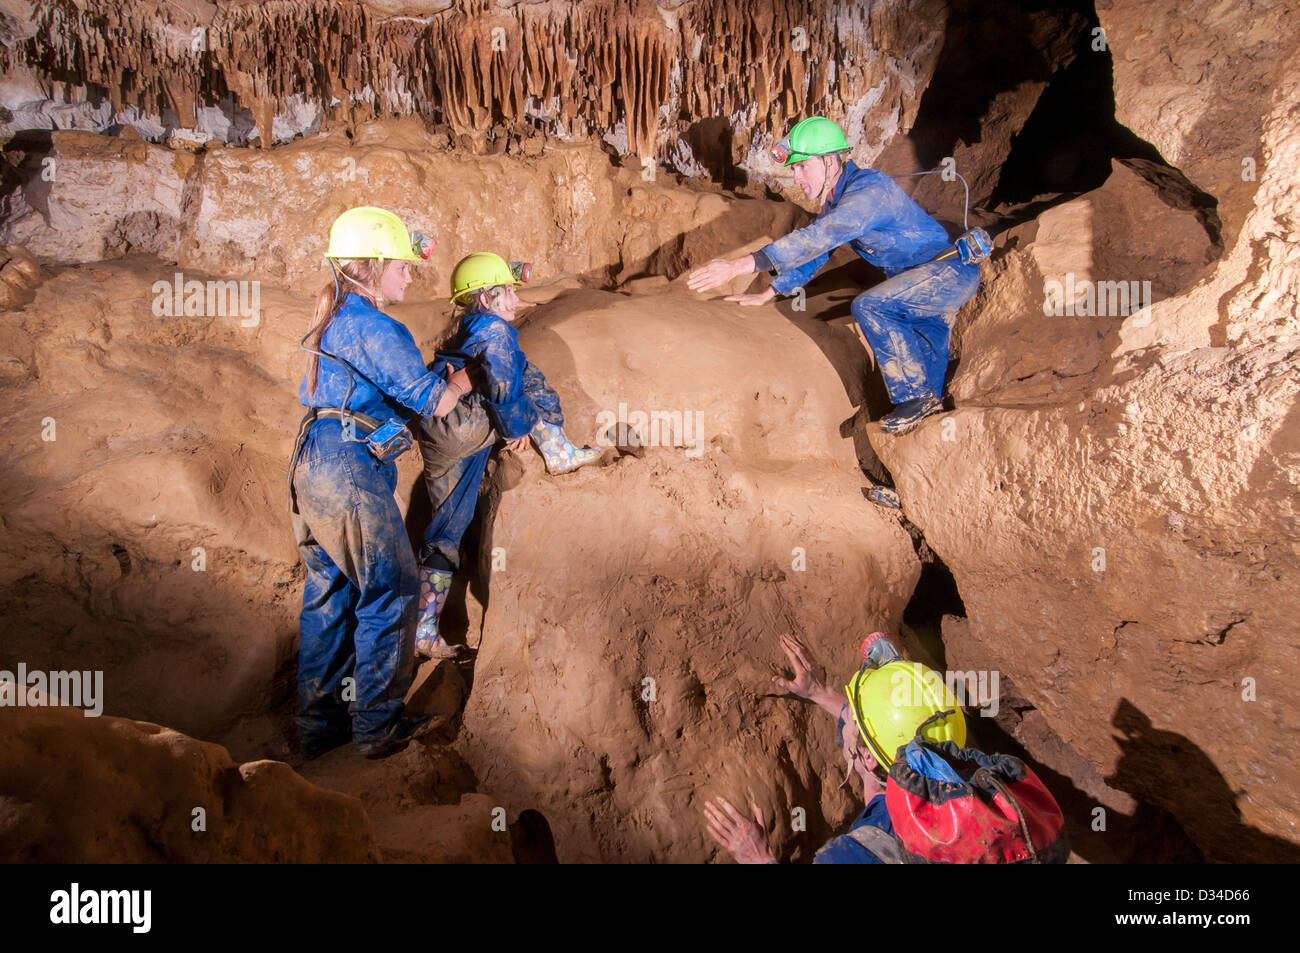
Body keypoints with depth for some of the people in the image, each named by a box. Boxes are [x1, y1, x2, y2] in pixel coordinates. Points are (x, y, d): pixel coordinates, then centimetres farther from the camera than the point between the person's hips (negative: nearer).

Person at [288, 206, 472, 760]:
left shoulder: (333, 319, 17)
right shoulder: (376, 329, -14)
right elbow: (433, 402, -12)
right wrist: (470, 373, 7)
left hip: (312, 465, 10)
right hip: (352, 472, -10)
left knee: (329, 594, 15)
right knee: (388, 593, 1)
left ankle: (318, 723, 25)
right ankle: (377, 726, 11)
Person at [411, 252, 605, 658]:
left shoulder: (468, 331, 25)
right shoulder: (496, 331, -5)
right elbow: (504, 387, -15)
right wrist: (519, 428, 0)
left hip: (438, 439, 10)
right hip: (456, 426, -9)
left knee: (447, 529, 14)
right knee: (531, 381, 3)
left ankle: (424, 632, 17)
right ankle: (559, 454, 13)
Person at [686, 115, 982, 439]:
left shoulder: (868, 191, -26)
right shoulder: (837, 200, 6)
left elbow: (817, 239, -38)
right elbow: (814, 251, 17)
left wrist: (743, 264, -45)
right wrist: (767, 294, 10)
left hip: (952, 270, -10)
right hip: (931, 278, 10)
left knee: (869, 307, -27)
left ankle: (914, 397, -16)